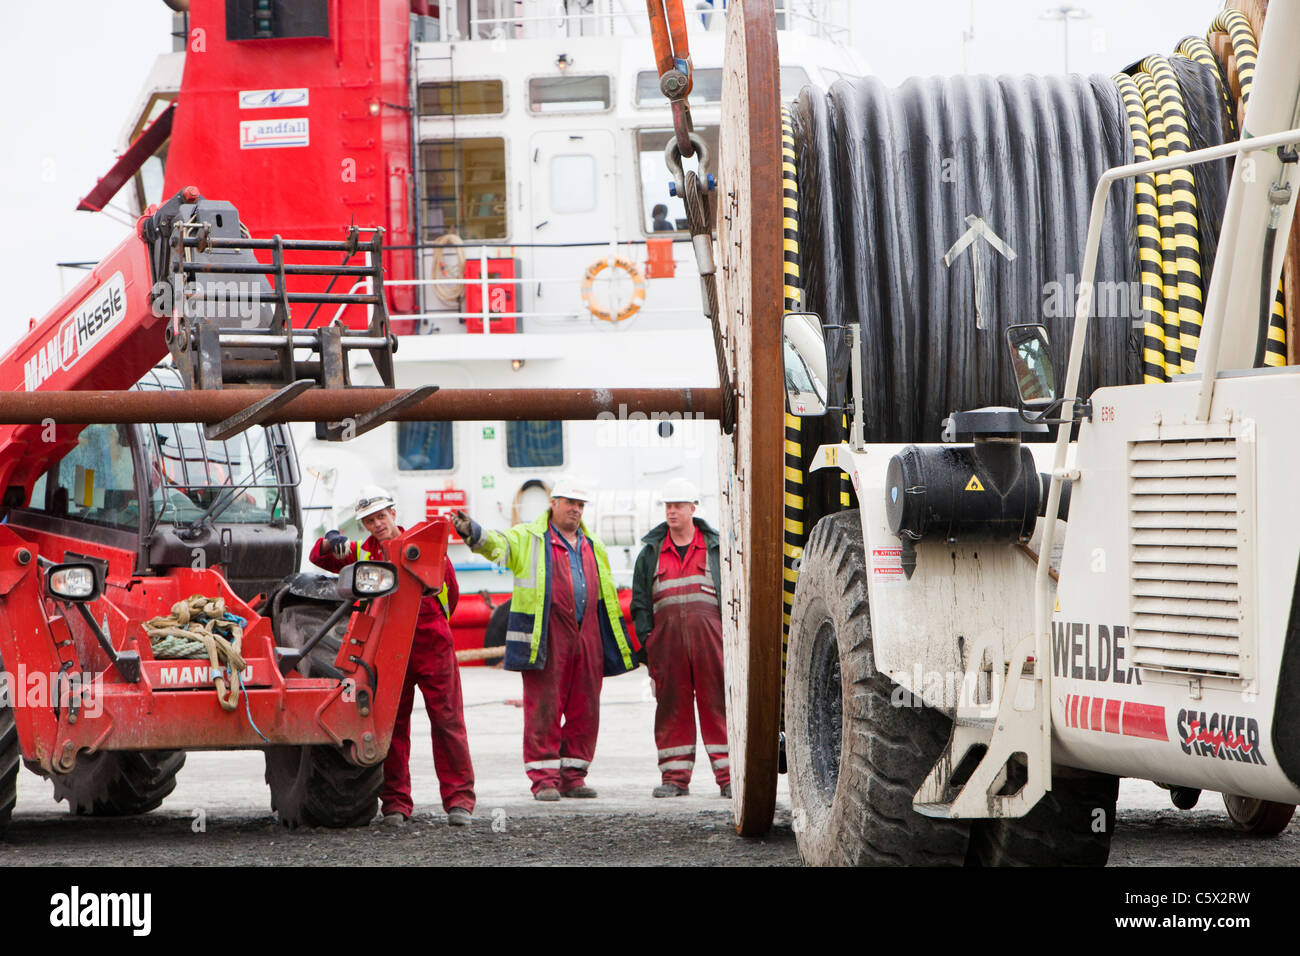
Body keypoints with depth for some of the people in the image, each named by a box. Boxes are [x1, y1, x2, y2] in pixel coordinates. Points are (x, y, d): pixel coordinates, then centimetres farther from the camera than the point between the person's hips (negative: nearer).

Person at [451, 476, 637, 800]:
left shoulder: (593, 546, 20)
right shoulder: (530, 538, 4)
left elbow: (606, 597, 25)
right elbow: (498, 544, -16)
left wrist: (619, 643, 23)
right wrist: (473, 532, -38)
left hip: (588, 636, 5)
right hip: (547, 636, -5)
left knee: (584, 709, 5)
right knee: (543, 707, -5)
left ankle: (573, 776, 14)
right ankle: (544, 778, -1)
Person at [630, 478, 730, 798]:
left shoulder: (716, 547, 11)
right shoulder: (651, 552, 15)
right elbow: (640, 600, 15)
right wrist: (645, 636, 4)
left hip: (709, 631, -2)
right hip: (667, 636, 2)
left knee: (717, 702, -5)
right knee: (672, 705, 1)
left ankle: (728, 775, -3)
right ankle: (675, 777, 7)